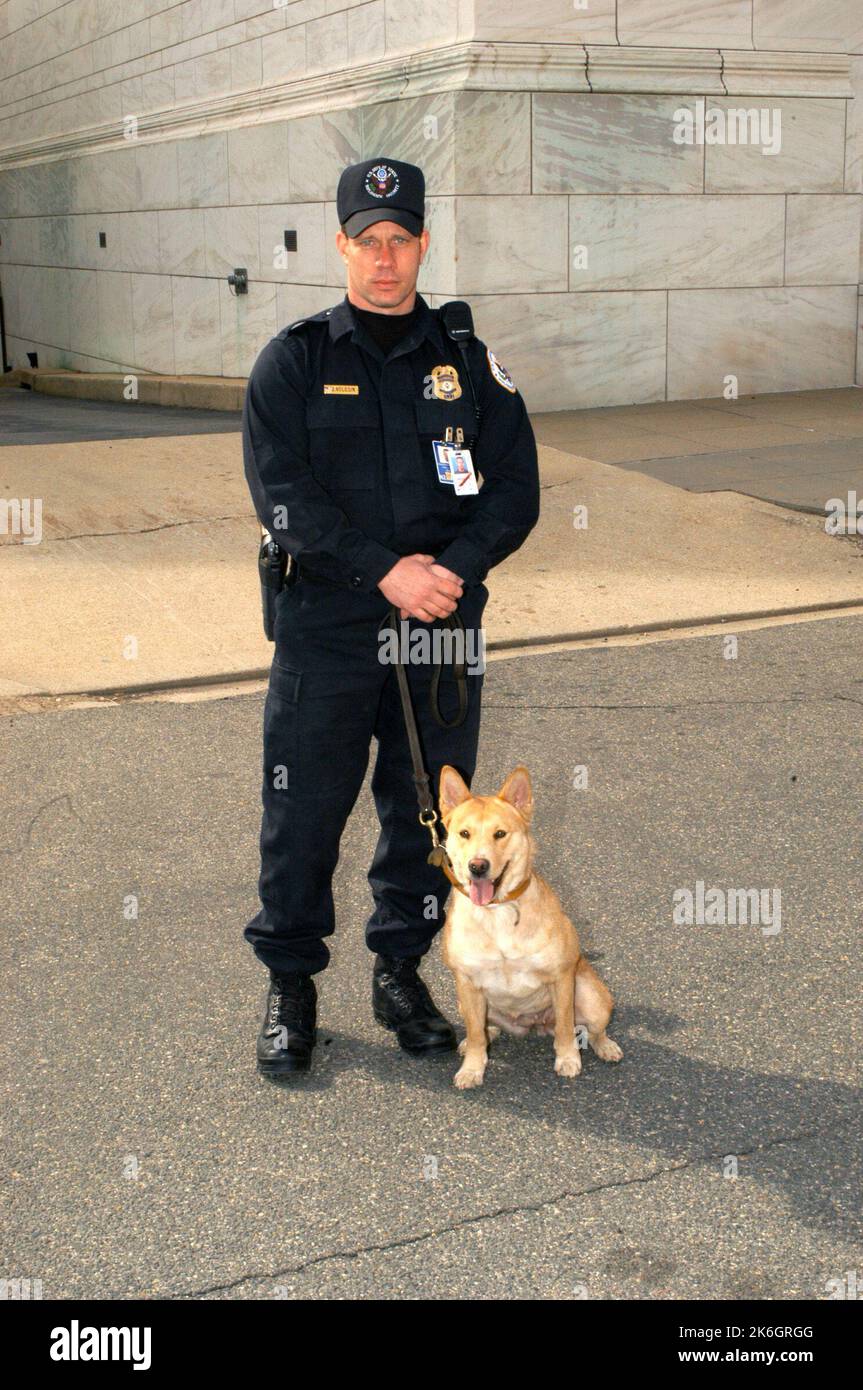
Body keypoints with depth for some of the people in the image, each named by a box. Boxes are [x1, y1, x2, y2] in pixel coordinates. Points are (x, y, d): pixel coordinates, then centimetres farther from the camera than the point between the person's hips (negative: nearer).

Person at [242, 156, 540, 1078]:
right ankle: (291, 984, 20)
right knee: (303, 812, 3)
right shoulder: (293, 361, 2)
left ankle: (401, 972, 27)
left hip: (443, 627, 2)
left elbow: (516, 488, 4)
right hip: (325, 628, -2)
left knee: (427, 811, 10)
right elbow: (282, 493, -8)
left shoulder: (467, 361, 8)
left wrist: (455, 568, -13)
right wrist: (387, 570, -17)